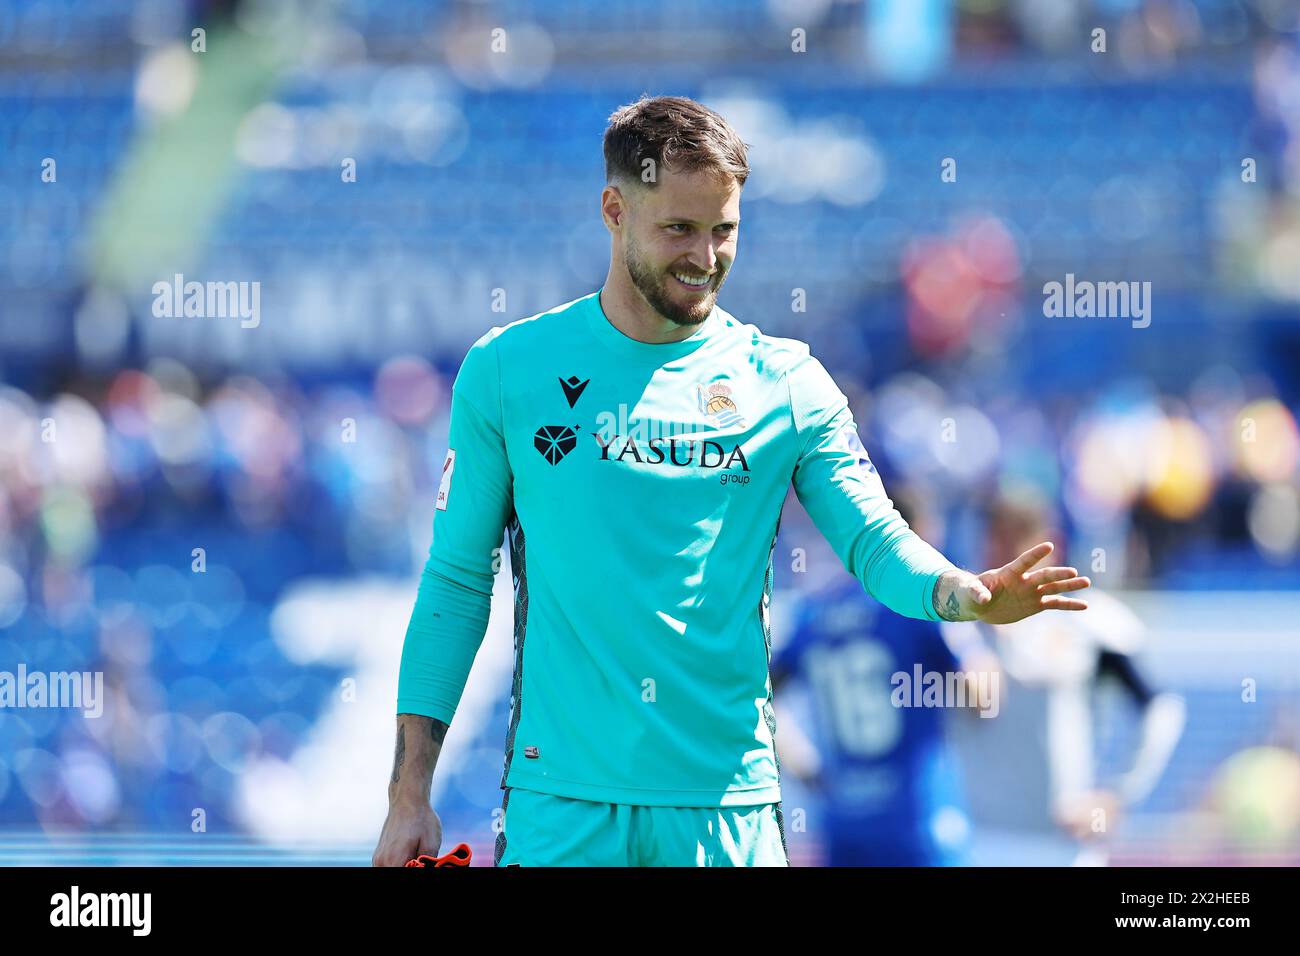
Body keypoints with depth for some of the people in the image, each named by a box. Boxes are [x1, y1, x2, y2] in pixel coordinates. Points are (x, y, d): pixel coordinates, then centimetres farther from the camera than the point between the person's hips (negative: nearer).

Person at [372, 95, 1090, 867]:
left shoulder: (785, 383, 5)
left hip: (728, 801, 1)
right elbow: (456, 579, 5)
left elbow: (876, 541, -2)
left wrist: (968, 593, -26)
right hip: (560, 799, -1)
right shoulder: (507, 371, 3)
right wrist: (409, 795, 1)